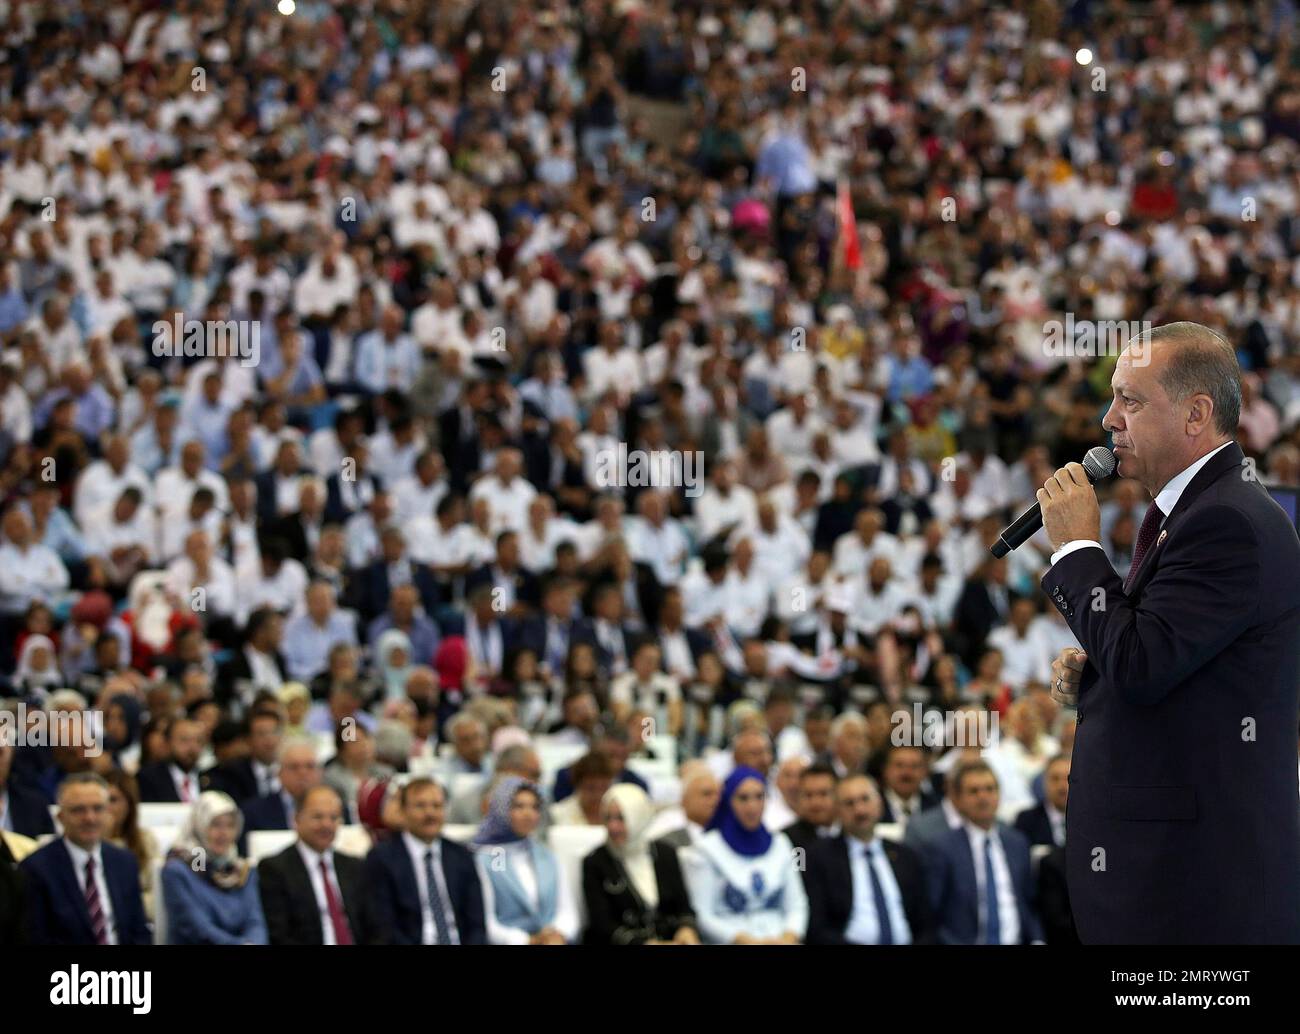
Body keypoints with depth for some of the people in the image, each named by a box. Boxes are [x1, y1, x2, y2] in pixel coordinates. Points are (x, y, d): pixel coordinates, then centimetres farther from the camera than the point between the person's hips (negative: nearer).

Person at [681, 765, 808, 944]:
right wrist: (749, 941, -12)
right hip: (731, 943, -4)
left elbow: (796, 905, 15)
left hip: (779, 940, 4)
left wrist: (788, 937, -6)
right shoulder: (705, 851, 3)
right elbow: (702, 916, -3)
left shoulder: (780, 845, 17)